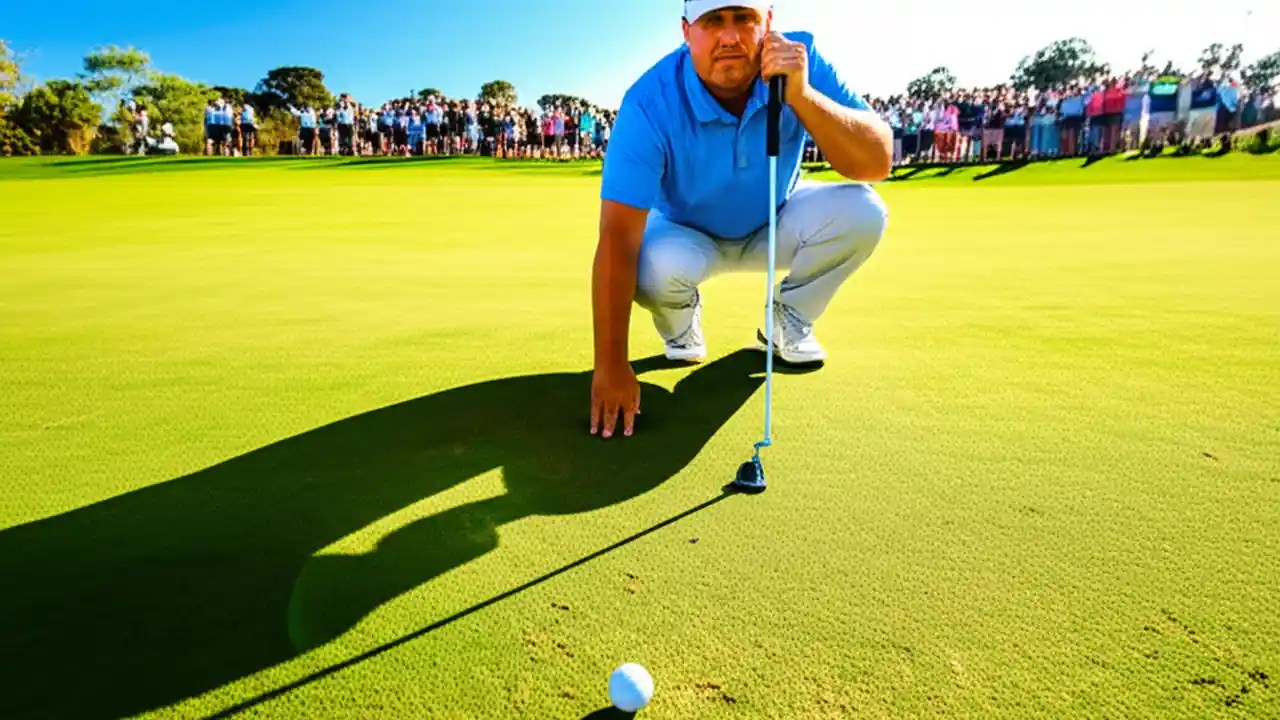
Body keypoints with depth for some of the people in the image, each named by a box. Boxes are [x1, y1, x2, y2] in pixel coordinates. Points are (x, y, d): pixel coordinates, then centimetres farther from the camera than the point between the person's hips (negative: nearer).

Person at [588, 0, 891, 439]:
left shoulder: (801, 58, -22)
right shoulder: (650, 102, -30)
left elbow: (878, 163, -27)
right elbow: (618, 239, -35)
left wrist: (802, 95, -42)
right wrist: (611, 365, -38)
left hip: (775, 225, 3)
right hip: (685, 234, -2)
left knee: (861, 211, -24)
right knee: (655, 266, -35)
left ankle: (789, 319, 5)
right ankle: (681, 325, 5)